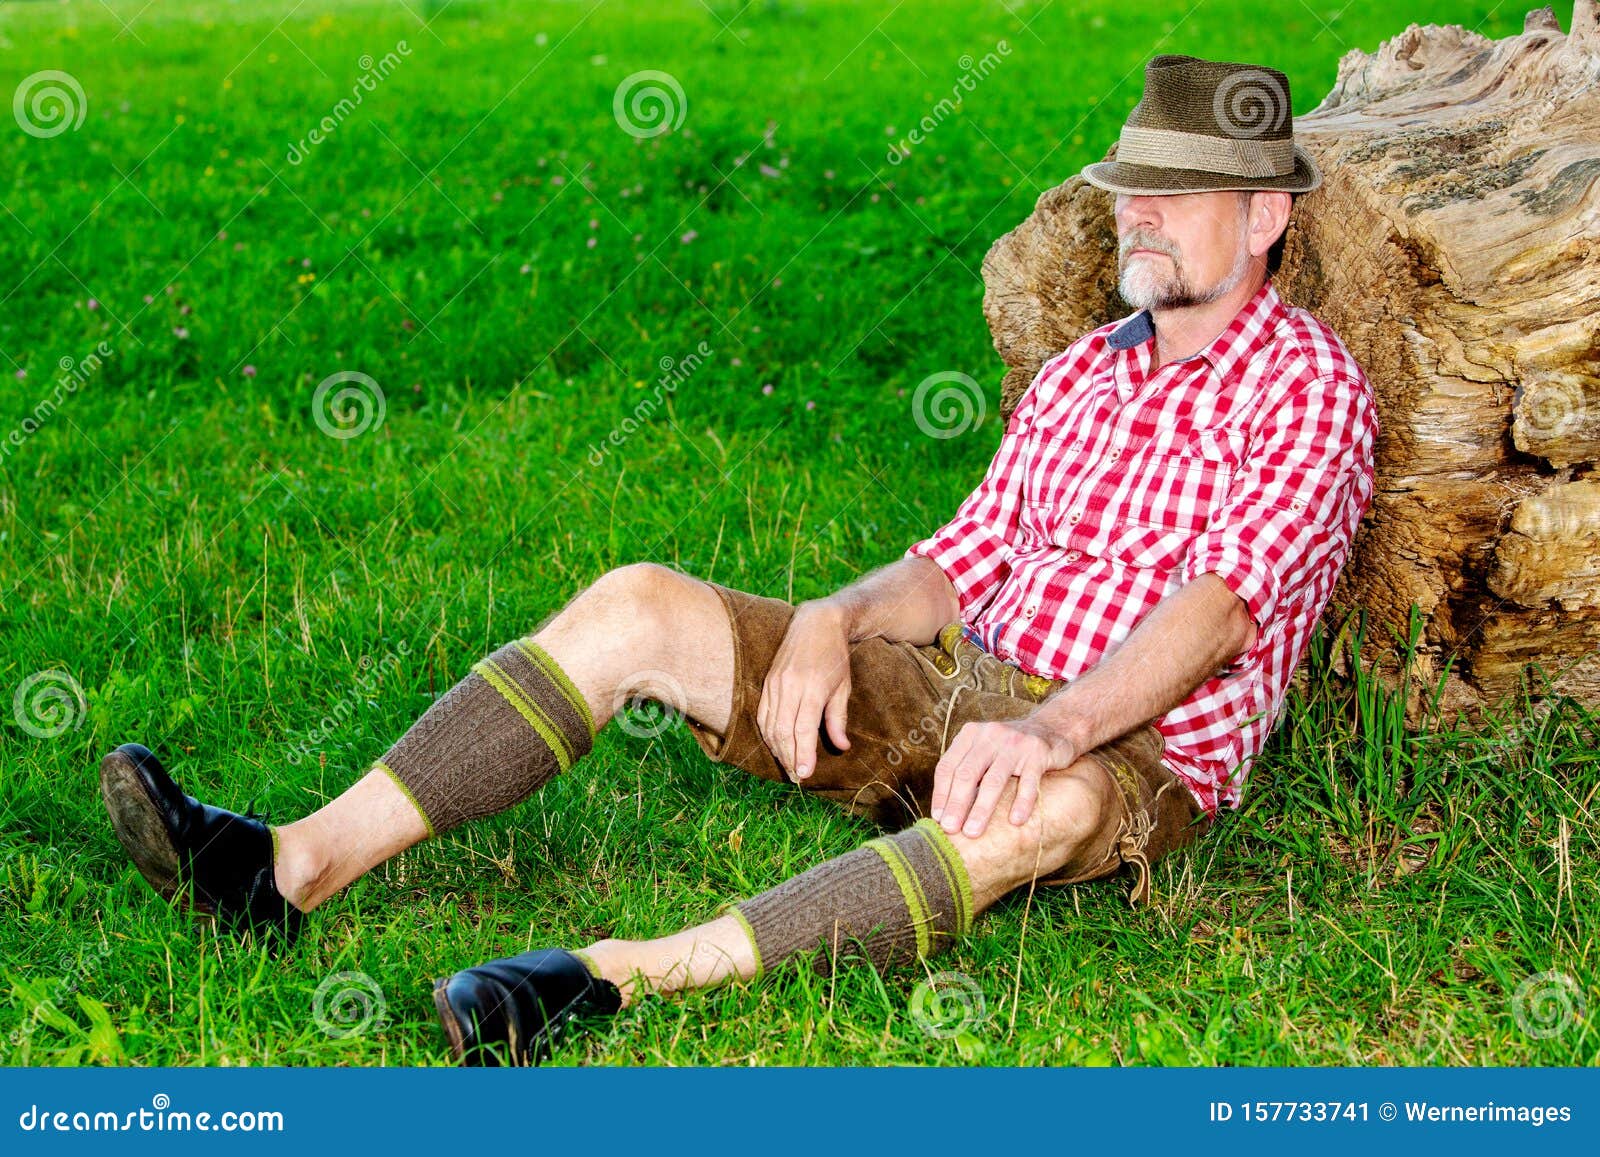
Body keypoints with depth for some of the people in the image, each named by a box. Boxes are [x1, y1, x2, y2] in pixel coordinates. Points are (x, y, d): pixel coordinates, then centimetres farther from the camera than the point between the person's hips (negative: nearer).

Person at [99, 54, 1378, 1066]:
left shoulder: (1309, 391, -5)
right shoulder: (1078, 374, 18)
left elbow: (1221, 603, -20)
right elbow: (963, 561, 16)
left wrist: (1054, 726, -36)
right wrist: (830, 621, -5)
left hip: (1141, 751, -6)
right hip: (956, 685, 6)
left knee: (1048, 803, -45)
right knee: (639, 605, -11)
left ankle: (625, 974, -55)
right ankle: (295, 868, -20)